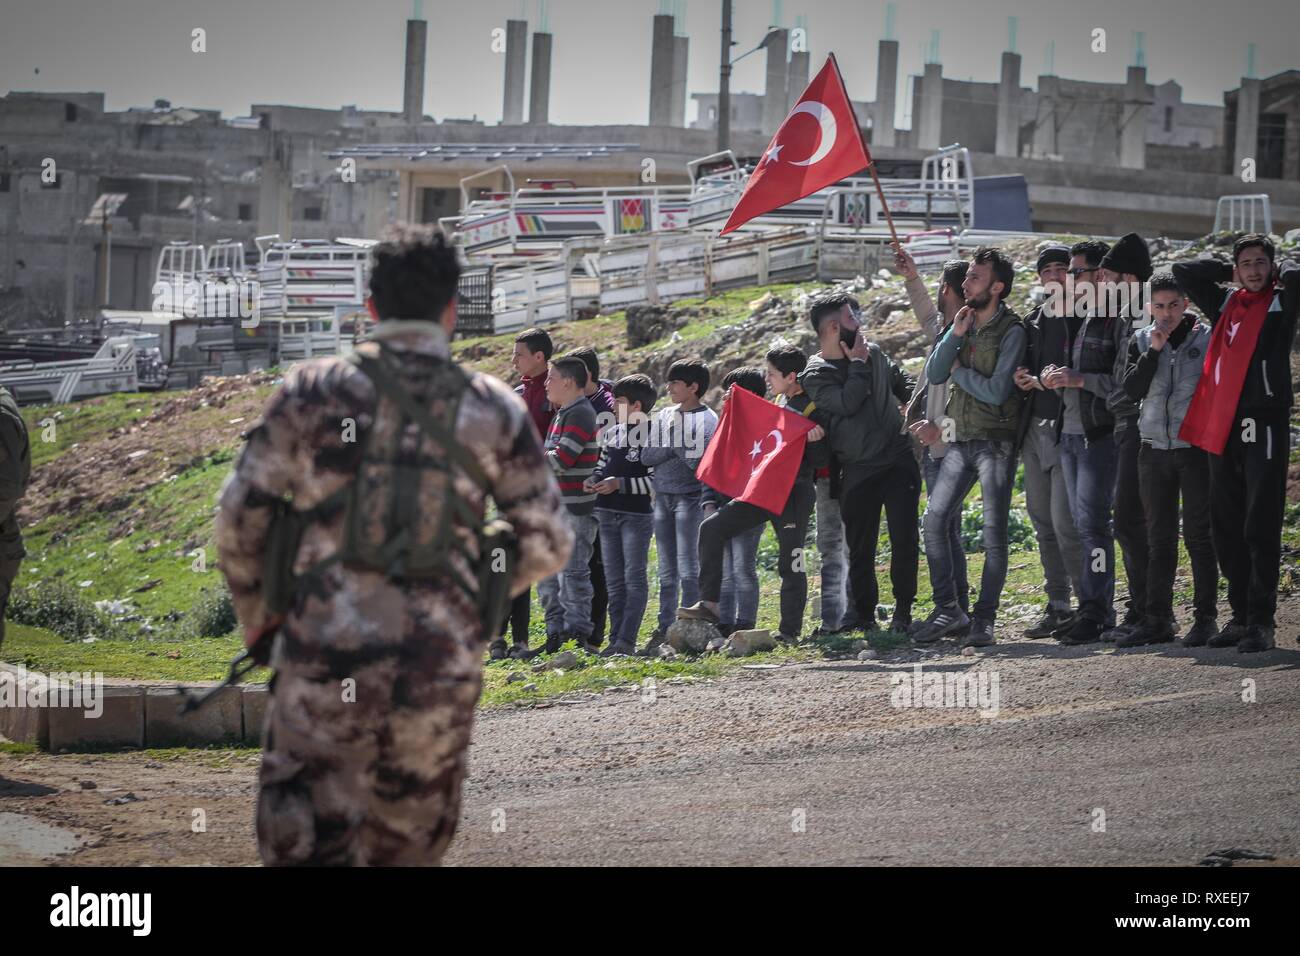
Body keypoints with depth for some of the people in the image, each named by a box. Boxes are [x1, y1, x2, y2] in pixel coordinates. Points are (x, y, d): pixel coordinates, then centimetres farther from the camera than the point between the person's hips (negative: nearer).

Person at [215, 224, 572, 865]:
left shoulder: (312, 392, 0)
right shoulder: (493, 411, 4)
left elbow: (241, 514, 0)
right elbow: (548, 542, 5)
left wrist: (253, 614, 17)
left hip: (324, 659, -1)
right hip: (439, 669, 2)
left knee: (306, 846, 2)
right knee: (408, 851, 17)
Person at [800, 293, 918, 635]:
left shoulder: (873, 353, 10)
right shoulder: (814, 376, -5)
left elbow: (902, 383, 26)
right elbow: (848, 402, -20)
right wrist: (858, 364, -11)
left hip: (899, 461, 3)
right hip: (858, 472, -3)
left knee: (905, 539, -5)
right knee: (861, 548, 1)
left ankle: (903, 610, 6)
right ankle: (865, 617, 11)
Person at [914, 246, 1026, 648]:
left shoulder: (1012, 332, -10)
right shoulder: (963, 322, 11)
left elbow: (996, 391, -17)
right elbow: (934, 375, 4)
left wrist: (959, 370, -4)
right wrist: (954, 336, -9)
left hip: (995, 442, -7)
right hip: (961, 441, 7)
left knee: (994, 533, -5)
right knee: (934, 520, 3)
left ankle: (984, 619, -1)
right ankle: (948, 610, 10)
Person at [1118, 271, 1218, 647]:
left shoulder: (1206, 338, -1)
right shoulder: (1141, 341, 7)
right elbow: (1132, 390, -3)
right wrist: (1154, 352, -13)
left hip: (1196, 448, -3)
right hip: (1155, 450, 3)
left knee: (1199, 535, -2)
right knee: (1159, 539, 6)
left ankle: (1206, 618, 2)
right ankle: (1158, 619, 9)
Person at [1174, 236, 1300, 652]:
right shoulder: (1225, 304, 16)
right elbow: (1183, 272, 20)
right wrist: (1228, 271, 17)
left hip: (1264, 426, -6)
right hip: (1223, 428, 6)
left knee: (1260, 528, -8)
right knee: (1227, 528, 7)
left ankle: (1261, 622, -8)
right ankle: (1241, 616, 14)